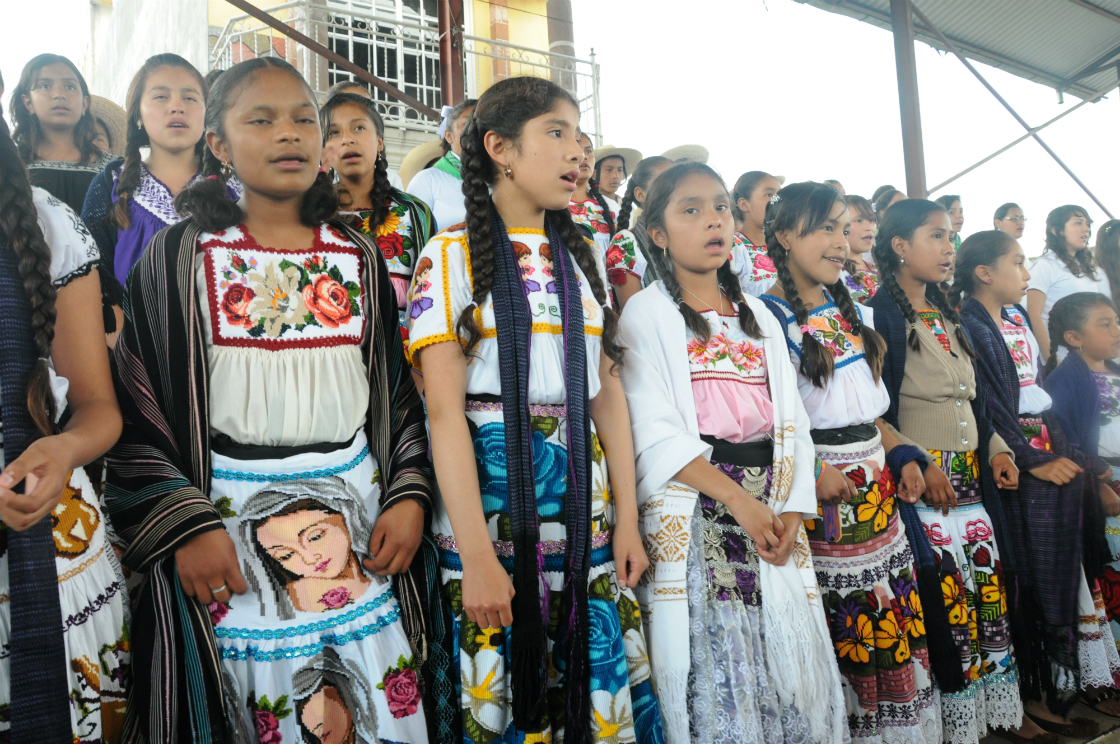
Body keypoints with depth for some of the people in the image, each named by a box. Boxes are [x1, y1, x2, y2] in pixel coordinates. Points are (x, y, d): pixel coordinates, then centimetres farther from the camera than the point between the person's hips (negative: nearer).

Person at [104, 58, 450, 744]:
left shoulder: (360, 259, 7)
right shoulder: (178, 259, -1)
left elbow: (399, 389, 8)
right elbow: (136, 410, -3)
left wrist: (410, 497, -2)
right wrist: (184, 526, -11)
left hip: (358, 508, 3)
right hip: (226, 516, -2)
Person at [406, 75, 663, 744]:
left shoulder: (583, 256, 12)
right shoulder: (453, 255, -4)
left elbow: (608, 389, 9)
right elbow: (445, 408, -12)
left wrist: (628, 519, 3)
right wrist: (476, 555, -18)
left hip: (584, 503, 5)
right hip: (494, 495, -4)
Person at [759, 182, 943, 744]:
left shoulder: (849, 311, 14)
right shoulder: (769, 317, -10)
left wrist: (901, 454, 8)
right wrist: (812, 470, -22)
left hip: (876, 489, 8)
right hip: (822, 491, -7)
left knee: (895, 610, 12)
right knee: (840, 628, -1)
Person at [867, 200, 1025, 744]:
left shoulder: (947, 315, 17)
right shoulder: (880, 314, -9)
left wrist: (995, 447, 10)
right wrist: (919, 463, -18)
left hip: (971, 474, 8)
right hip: (922, 476, -8)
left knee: (989, 584, 9)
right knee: (947, 597, -6)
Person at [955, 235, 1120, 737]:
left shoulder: (1018, 319, 16)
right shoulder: (968, 327, -11)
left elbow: (1044, 385, 17)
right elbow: (988, 406, -17)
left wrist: (1069, 450, 9)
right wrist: (1033, 461, -17)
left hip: (1055, 454, 8)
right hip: (1020, 465, -8)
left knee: (1069, 568, 11)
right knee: (1033, 577, -1)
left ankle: (1076, 679, 24)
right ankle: (1033, 691, 12)